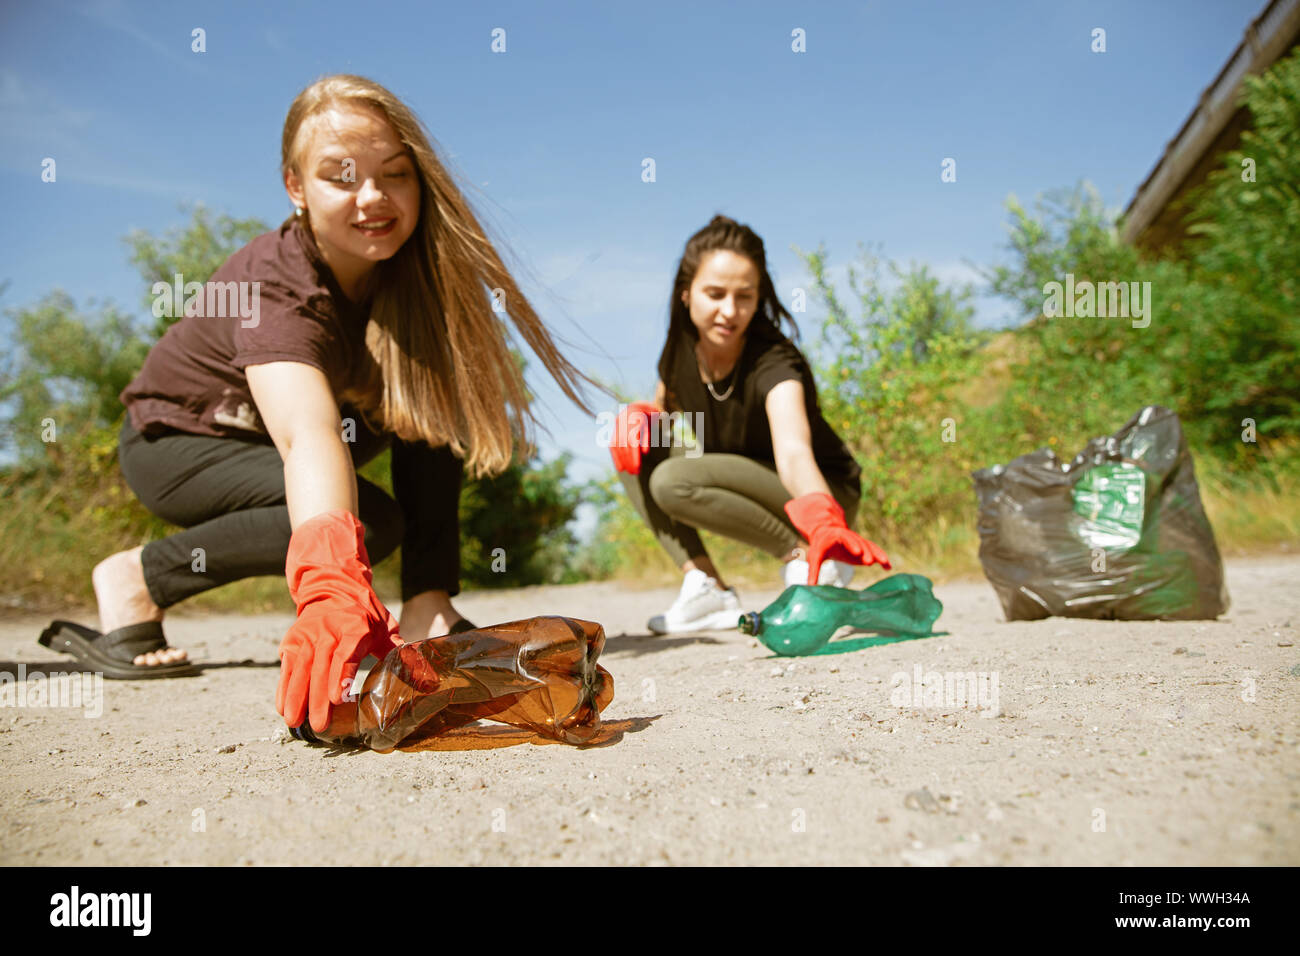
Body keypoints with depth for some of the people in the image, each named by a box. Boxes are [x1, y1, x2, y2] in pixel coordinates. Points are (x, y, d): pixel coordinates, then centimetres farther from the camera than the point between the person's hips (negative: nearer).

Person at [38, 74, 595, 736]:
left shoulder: (415, 269, -17)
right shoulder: (275, 289, -36)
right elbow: (307, 434, -53)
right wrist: (331, 586, -70)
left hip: (263, 440, 6)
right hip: (174, 442, -5)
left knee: (429, 400, -19)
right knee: (370, 520, -30)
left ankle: (426, 606, -11)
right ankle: (135, 582, -13)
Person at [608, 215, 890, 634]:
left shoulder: (774, 364, -29)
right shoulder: (682, 351, -11)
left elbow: (794, 452, -47)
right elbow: (664, 408, 9)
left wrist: (825, 523, -67)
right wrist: (639, 415, -16)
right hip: (749, 487, 7)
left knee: (675, 481, -29)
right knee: (633, 449, -10)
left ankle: (807, 557, -16)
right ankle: (704, 586, -10)